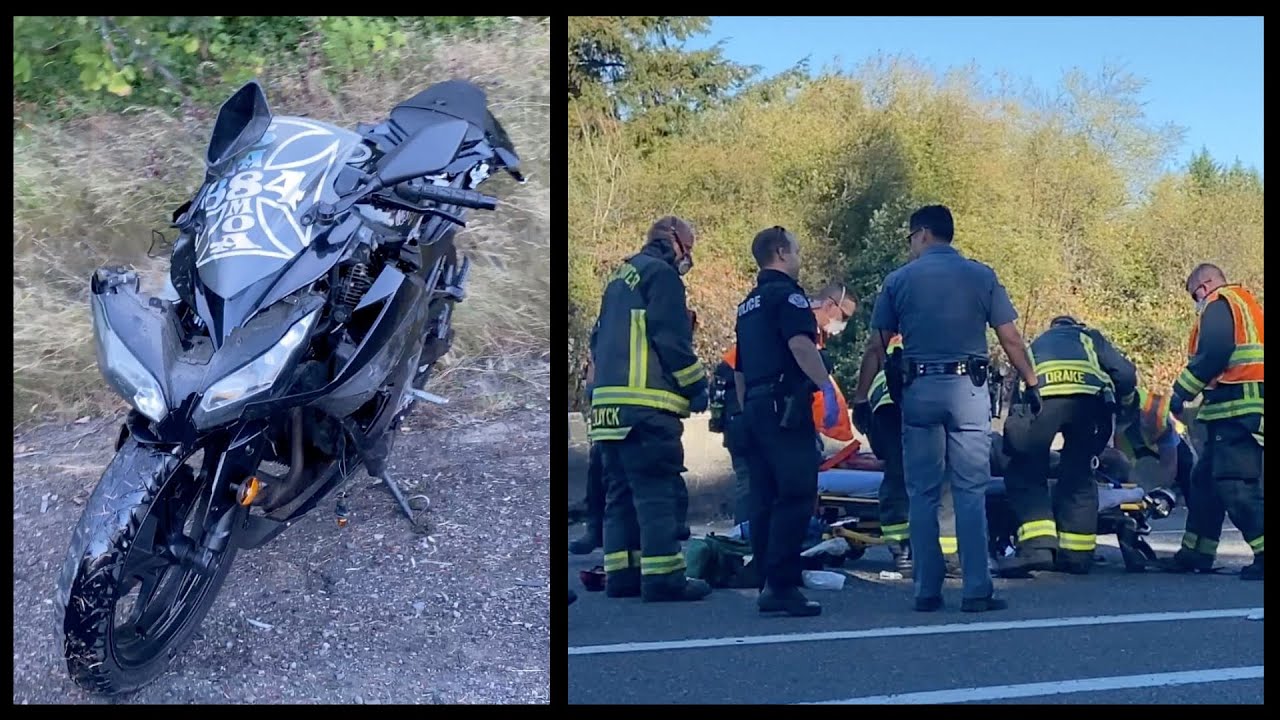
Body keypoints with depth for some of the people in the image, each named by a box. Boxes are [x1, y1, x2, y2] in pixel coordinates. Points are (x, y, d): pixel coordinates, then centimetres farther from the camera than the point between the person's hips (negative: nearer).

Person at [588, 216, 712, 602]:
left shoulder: (620, 277, 23)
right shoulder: (661, 274, -5)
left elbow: (599, 339, 26)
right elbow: (672, 339, -13)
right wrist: (696, 385, -4)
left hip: (609, 401, 9)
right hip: (646, 403, -9)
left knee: (621, 490, 11)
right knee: (657, 490, -9)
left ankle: (621, 573, 11)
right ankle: (662, 576, -11)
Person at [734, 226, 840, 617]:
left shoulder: (748, 304, 23)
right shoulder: (787, 294, -5)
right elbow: (800, 343, -22)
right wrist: (827, 387, -23)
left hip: (755, 406, 9)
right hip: (786, 405, -9)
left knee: (766, 500, 9)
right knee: (796, 496, -11)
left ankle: (767, 584, 11)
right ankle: (782, 585, -17)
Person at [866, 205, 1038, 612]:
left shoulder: (899, 280, 5)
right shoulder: (981, 276, 4)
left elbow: (877, 346, 5)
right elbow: (1010, 339, 2)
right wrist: (1031, 383, 14)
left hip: (918, 391, 1)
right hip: (967, 391, 0)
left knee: (922, 495, 6)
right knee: (970, 493, 1)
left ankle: (927, 591, 7)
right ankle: (977, 591, -2)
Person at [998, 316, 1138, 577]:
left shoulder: (1034, 346, 41)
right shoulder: (1089, 337, 36)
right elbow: (1125, 372, 19)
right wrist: (1124, 402, 36)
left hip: (1041, 397, -1)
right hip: (1089, 396, 1)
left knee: (1025, 474, 7)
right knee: (1079, 477, 16)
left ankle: (1038, 545, -10)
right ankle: (1077, 553, 16)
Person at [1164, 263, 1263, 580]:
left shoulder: (1219, 304, -3)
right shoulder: (1246, 305, 27)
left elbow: (1213, 354, -17)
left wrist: (1181, 392, -10)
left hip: (1238, 407, -10)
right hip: (1246, 408, 10)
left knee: (1236, 483, -14)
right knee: (1206, 479, 14)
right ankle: (1196, 553, 18)